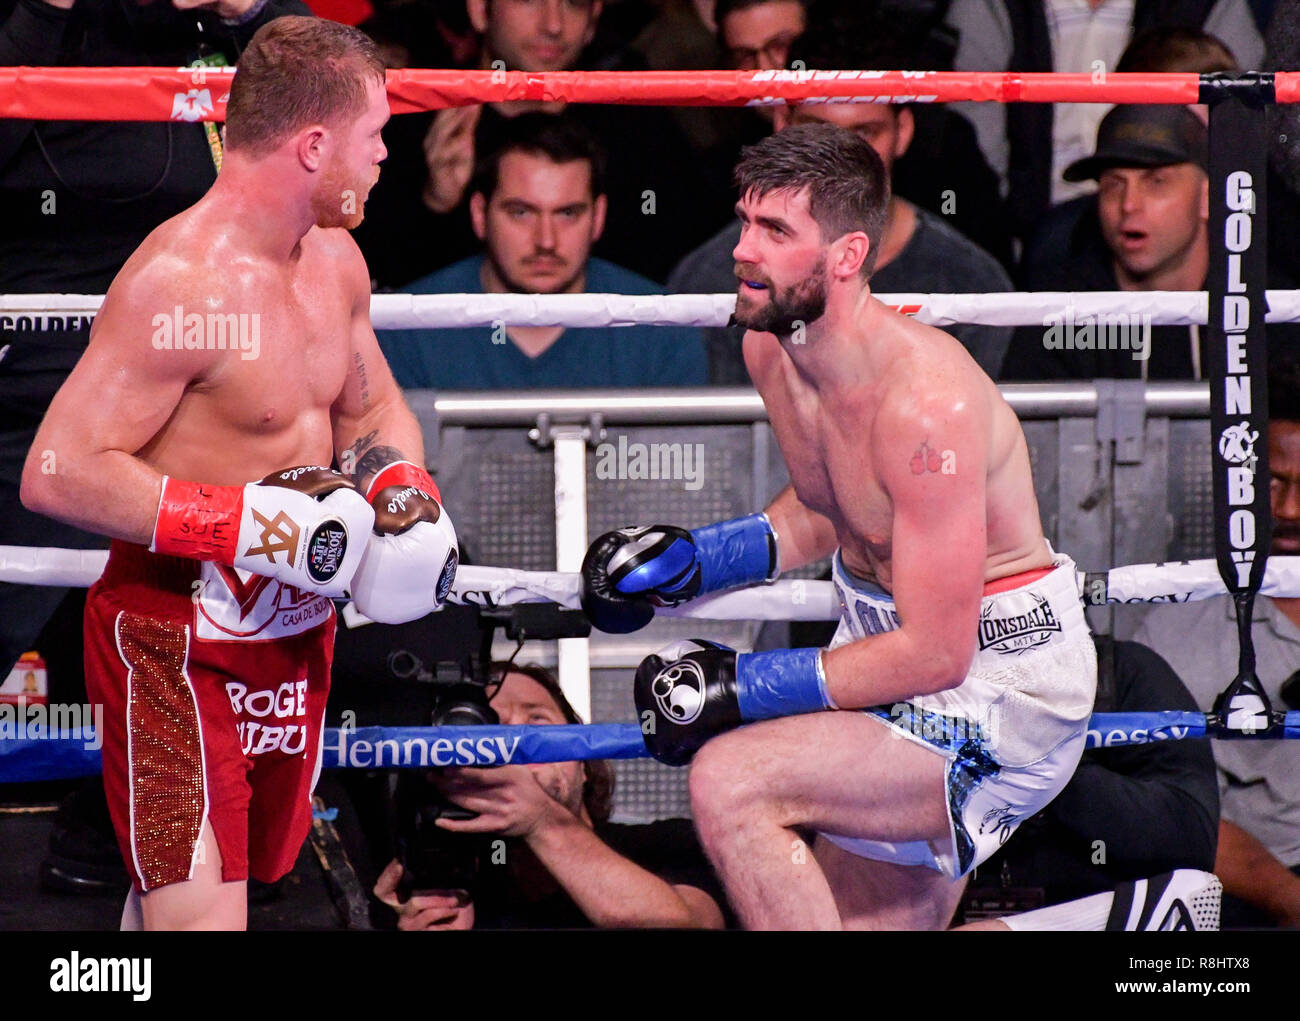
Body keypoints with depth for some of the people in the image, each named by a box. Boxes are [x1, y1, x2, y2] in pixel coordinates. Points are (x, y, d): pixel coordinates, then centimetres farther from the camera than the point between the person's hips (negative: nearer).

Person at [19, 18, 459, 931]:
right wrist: (242, 522, -26)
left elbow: (375, 409, 22)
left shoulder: (334, 258, 6)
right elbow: (58, 474, -24)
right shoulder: (182, 281, -22)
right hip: (177, 645, -9)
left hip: (296, 635, 9)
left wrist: (407, 489, 0)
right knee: (193, 912, -15)